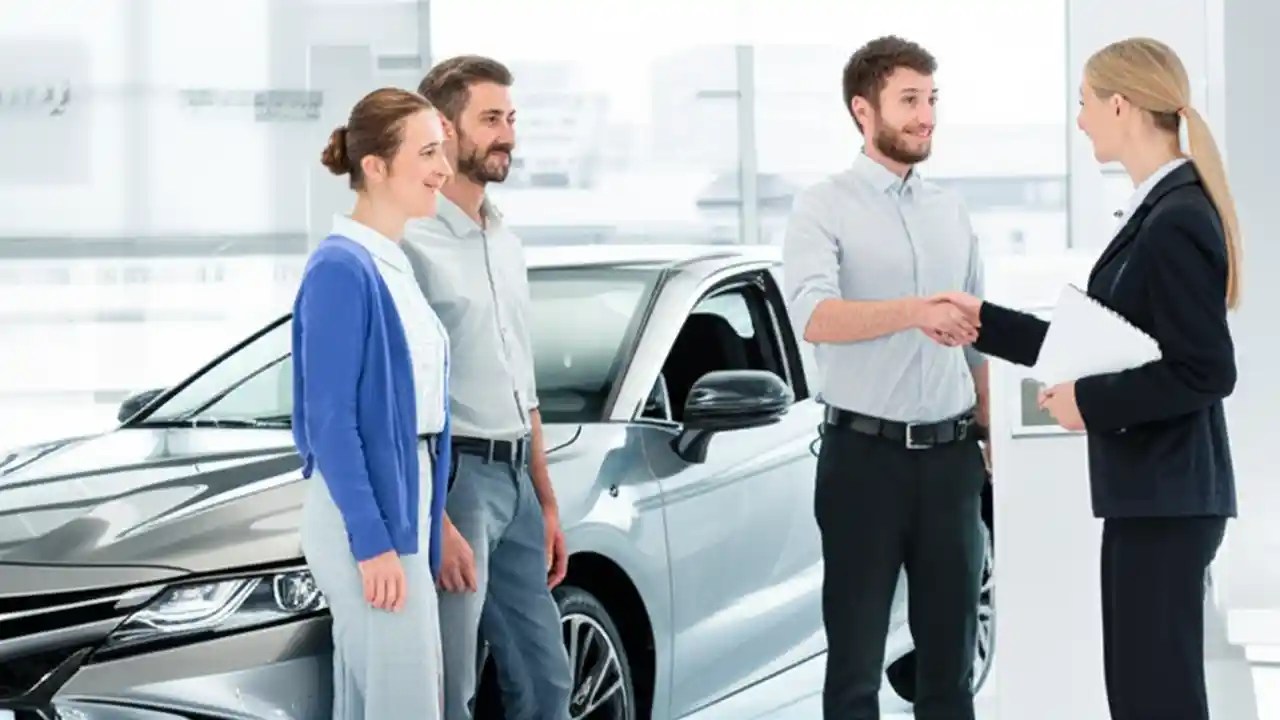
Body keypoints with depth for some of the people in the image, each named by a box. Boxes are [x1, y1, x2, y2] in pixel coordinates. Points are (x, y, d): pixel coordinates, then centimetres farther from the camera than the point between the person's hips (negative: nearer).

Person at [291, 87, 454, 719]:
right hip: (364, 511, -9)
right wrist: (372, 541, -21)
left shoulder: (394, 264, 12)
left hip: (399, 501, 9)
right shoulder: (341, 269, -16)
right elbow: (330, 419, -18)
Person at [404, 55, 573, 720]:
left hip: (515, 481, 9)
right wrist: (435, 520, -22)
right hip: (451, 478, -9)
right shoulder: (412, 242, -12)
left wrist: (547, 504, 19)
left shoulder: (507, 245, 15)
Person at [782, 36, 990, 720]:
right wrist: (913, 311, -35)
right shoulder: (824, 207, -4)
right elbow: (814, 317, -21)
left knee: (950, 656, 9)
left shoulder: (951, 211, 13)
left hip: (950, 456, 5)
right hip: (865, 453, -5)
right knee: (856, 660, 1)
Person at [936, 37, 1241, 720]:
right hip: (1145, 492, 10)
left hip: (1167, 497, -10)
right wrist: (986, 323, 18)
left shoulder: (1178, 221, -18)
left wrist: (1090, 401, -16)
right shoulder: (1157, 213, 13)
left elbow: (1205, 373, -21)